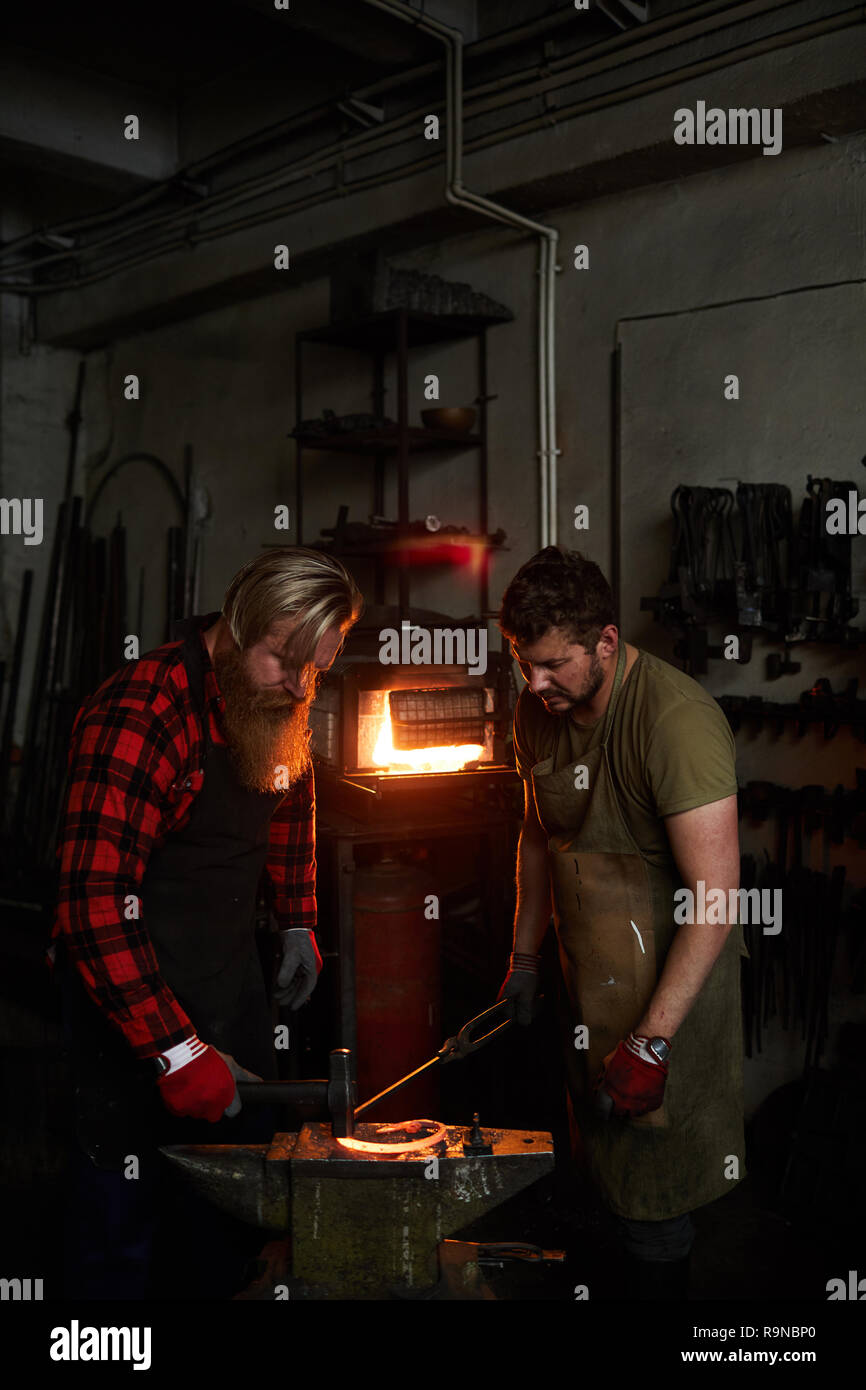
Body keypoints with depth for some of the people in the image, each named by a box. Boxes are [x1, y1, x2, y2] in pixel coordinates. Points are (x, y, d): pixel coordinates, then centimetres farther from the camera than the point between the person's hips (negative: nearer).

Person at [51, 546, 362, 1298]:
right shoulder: (139, 716, -25)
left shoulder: (277, 702, -1)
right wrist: (176, 1052, -28)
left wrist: (299, 925, 13)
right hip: (131, 993, -7)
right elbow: (96, 909, -28)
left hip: (233, 983, 7)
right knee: (124, 1210, 4)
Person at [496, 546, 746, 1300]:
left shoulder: (677, 719, -26)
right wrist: (524, 957, 14)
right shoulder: (540, 711, -2)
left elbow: (715, 898, -27)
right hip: (590, 970, 7)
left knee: (646, 1190, 2)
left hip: (672, 977, -7)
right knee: (598, 1161, 20)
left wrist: (650, 1041, -26)